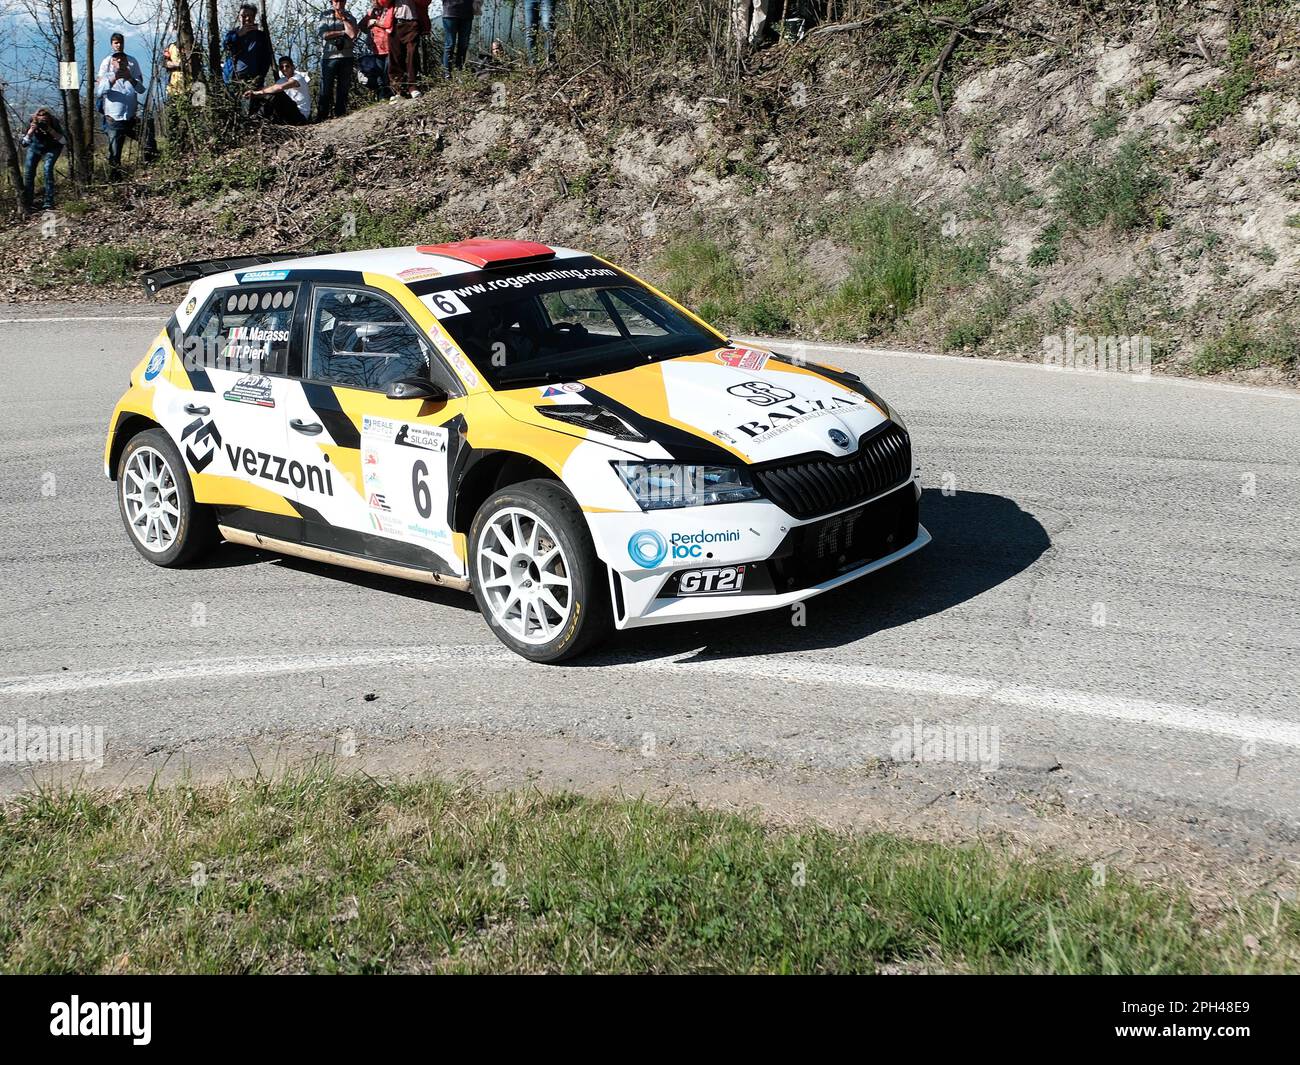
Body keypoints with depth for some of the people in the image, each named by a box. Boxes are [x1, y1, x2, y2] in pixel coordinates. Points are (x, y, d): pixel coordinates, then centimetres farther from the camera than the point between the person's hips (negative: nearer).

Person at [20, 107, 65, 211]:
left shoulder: (54, 122, -31)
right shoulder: (32, 122, -26)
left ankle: (49, 203, -20)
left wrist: (50, 130, -43)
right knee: (29, 169, -9)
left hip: (52, 146, -2)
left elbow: (64, 141, -32)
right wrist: (31, 130, -40)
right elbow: (24, 143, -23)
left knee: (48, 168, -23)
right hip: (36, 144, 2)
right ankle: (27, 203, 2)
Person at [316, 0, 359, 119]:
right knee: (326, 89, -6)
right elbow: (323, 34, -7)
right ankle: (322, 117, -6)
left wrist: (343, 19, -1)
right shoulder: (324, 16, 9)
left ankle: (340, 115, 6)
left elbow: (352, 35, -5)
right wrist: (342, 32, -5)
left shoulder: (350, 18, 13)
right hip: (329, 57, -2)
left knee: (343, 89, 3)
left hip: (346, 57, 2)